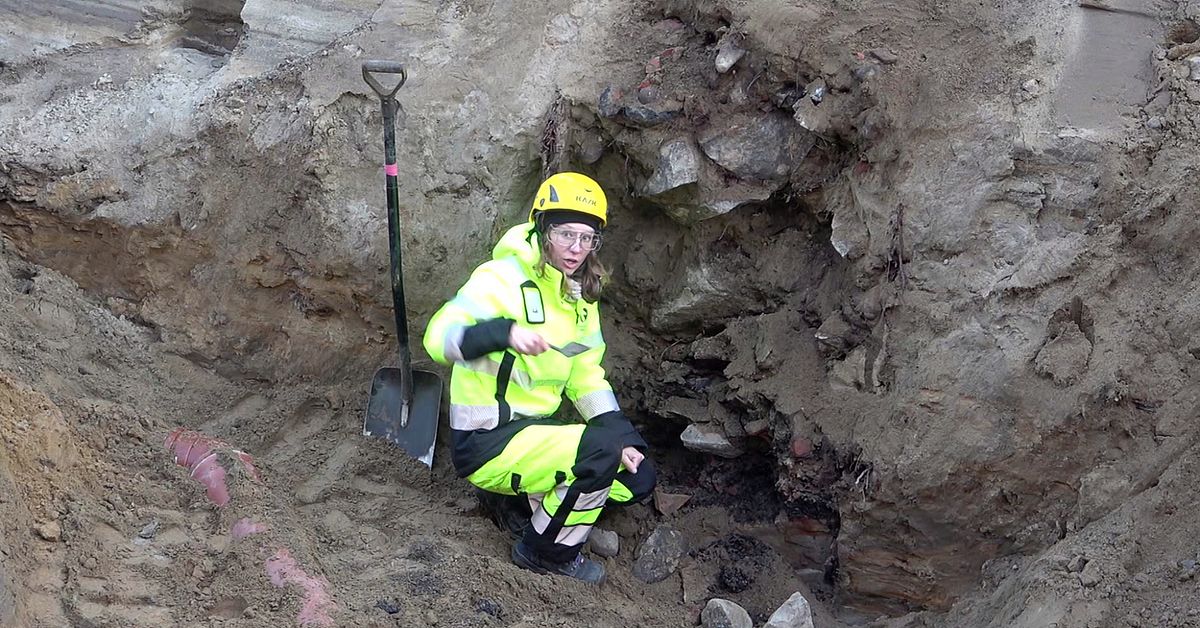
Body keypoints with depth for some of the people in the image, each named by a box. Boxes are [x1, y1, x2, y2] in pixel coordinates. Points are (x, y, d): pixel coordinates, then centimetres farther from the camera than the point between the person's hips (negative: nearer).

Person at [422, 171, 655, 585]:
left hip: (536, 428, 8)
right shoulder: (503, 279, -18)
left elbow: (586, 376, 10)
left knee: (638, 480, 3)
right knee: (601, 449, -27)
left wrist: (623, 438, -2)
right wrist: (505, 333, -48)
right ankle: (547, 553, -5)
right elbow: (439, 337, -31)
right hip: (484, 443, -8)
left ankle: (518, 500, 13)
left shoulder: (580, 294, 7)